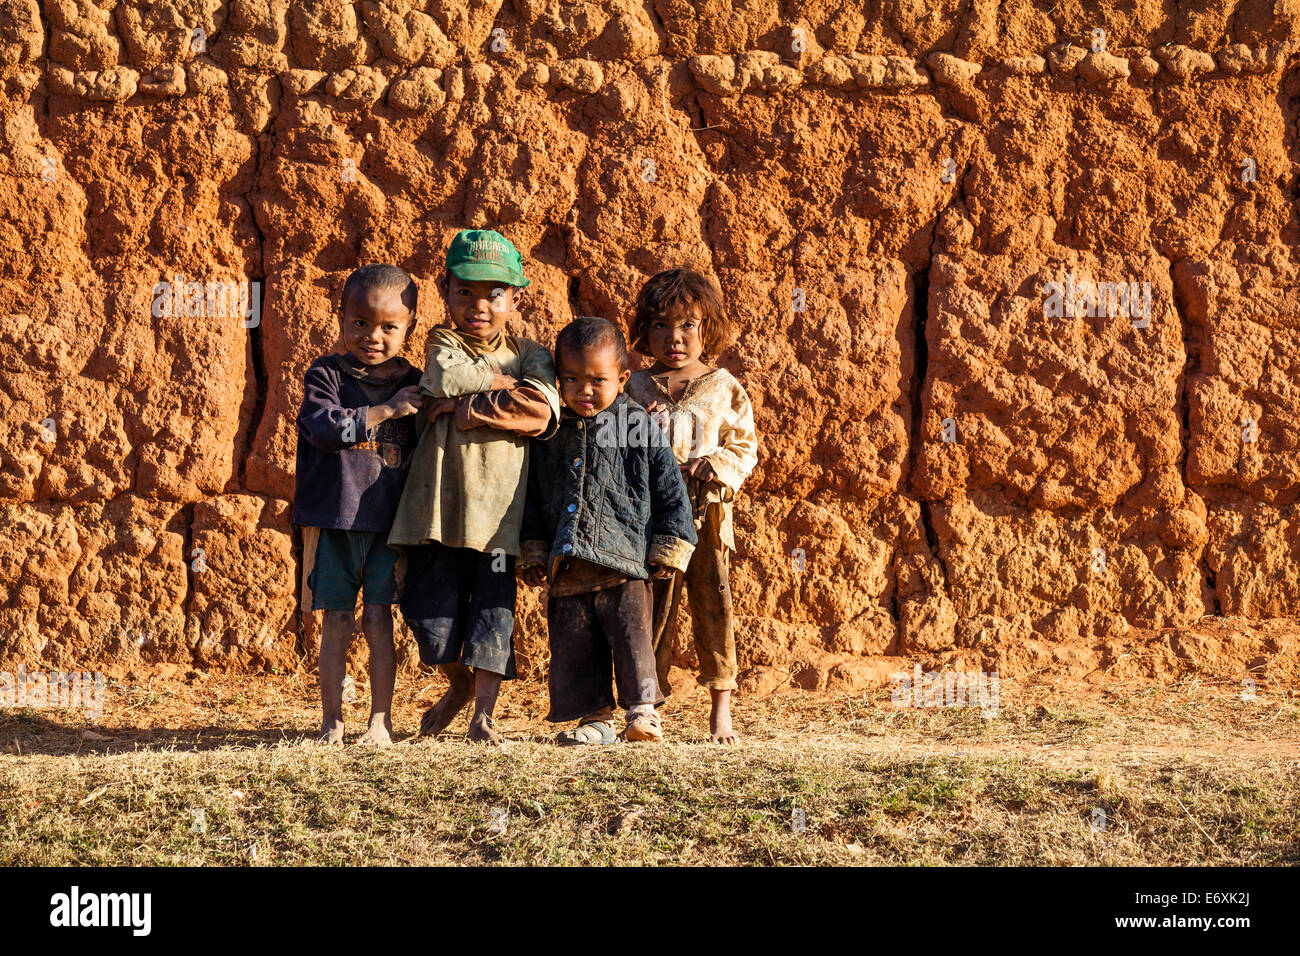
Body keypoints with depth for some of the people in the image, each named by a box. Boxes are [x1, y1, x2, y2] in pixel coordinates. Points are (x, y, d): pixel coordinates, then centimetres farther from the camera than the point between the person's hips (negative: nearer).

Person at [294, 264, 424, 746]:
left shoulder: (414, 385, 8)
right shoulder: (325, 375, 0)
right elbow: (325, 426, -17)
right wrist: (386, 410, -17)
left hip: (389, 523, 1)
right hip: (333, 520, -1)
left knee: (378, 619, 1)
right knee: (337, 621, 3)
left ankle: (380, 720, 9)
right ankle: (331, 722, 11)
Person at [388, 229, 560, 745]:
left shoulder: (529, 354, 9)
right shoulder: (443, 341, 9)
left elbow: (539, 416, -9)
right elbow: (447, 377, -14)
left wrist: (466, 407, -10)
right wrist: (509, 386, -5)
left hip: (498, 507, 0)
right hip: (438, 503, 0)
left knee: (493, 606, -2)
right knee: (432, 611, 3)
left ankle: (483, 712, 7)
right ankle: (460, 683, 30)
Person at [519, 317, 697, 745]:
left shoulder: (639, 427, 1)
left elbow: (670, 489, 2)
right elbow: (532, 497, 17)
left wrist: (669, 547, -1)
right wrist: (532, 551, 12)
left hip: (625, 564, -4)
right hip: (566, 567, 4)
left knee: (631, 636, -6)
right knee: (573, 644, 5)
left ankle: (642, 709, 6)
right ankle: (595, 717, 14)